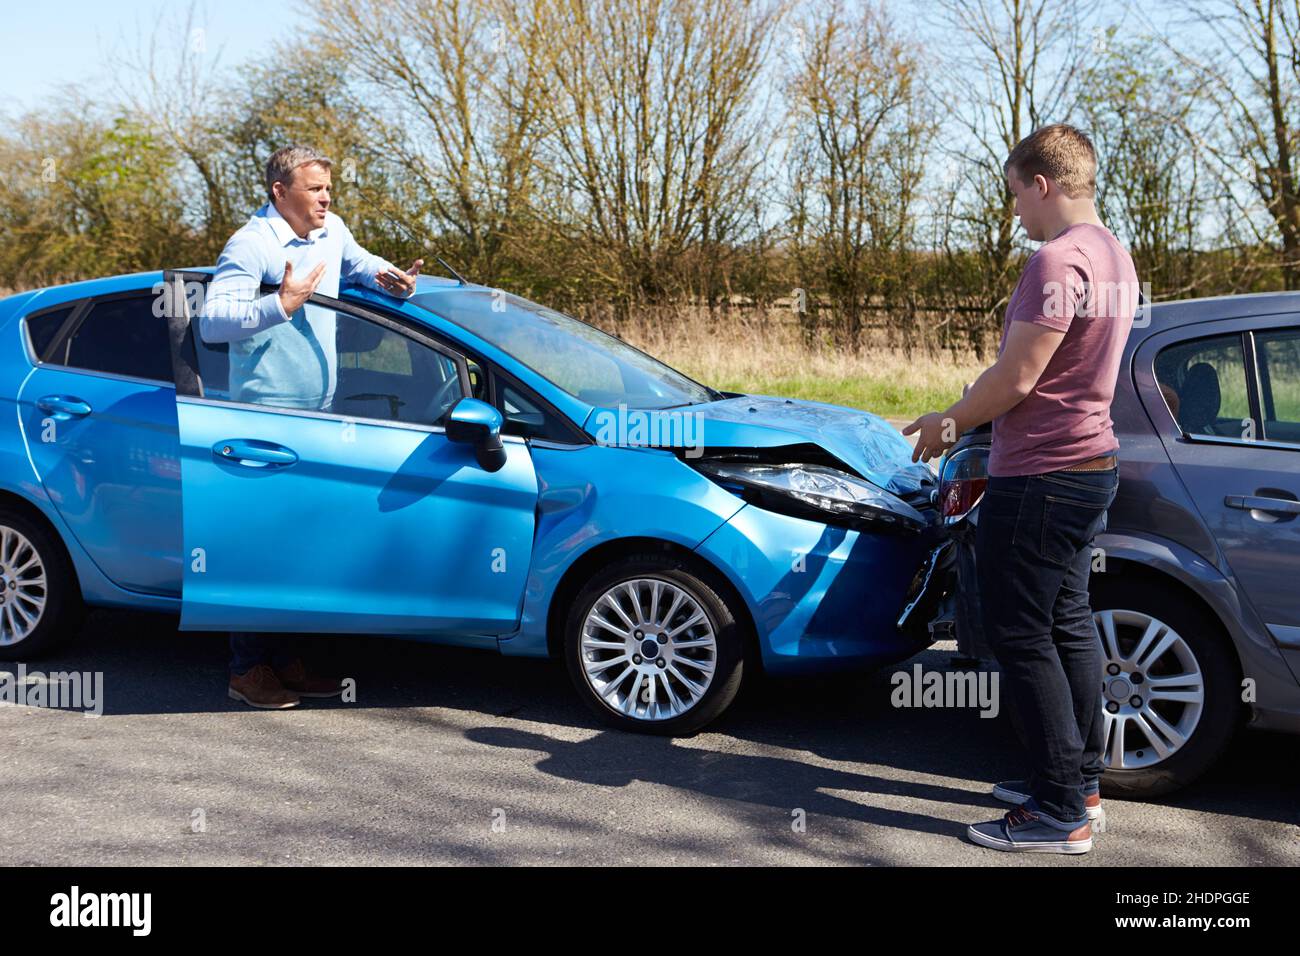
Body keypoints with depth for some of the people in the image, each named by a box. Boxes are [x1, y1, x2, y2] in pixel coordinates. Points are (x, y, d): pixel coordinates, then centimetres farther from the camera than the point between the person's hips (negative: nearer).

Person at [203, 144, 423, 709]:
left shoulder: (331, 231, 12)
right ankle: (248, 670, 3)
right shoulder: (251, 245, -12)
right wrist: (280, 305, -30)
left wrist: (384, 274, 10)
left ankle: (285, 659, 20)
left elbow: (356, 262, 33)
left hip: (317, 413, 8)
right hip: (267, 416, -8)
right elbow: (210, 321, -20)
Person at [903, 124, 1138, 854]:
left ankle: (1061, 814, 5)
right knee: (1068, 623, 17)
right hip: (1090, 463, 10)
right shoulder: (1113, 257, 12)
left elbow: (1015, 379, -21)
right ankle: (1080, 782, 29)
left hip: (1041, 477, -10)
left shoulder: (1058, 260, -20)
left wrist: (947, 423, -5)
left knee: (1022, 636, -2)